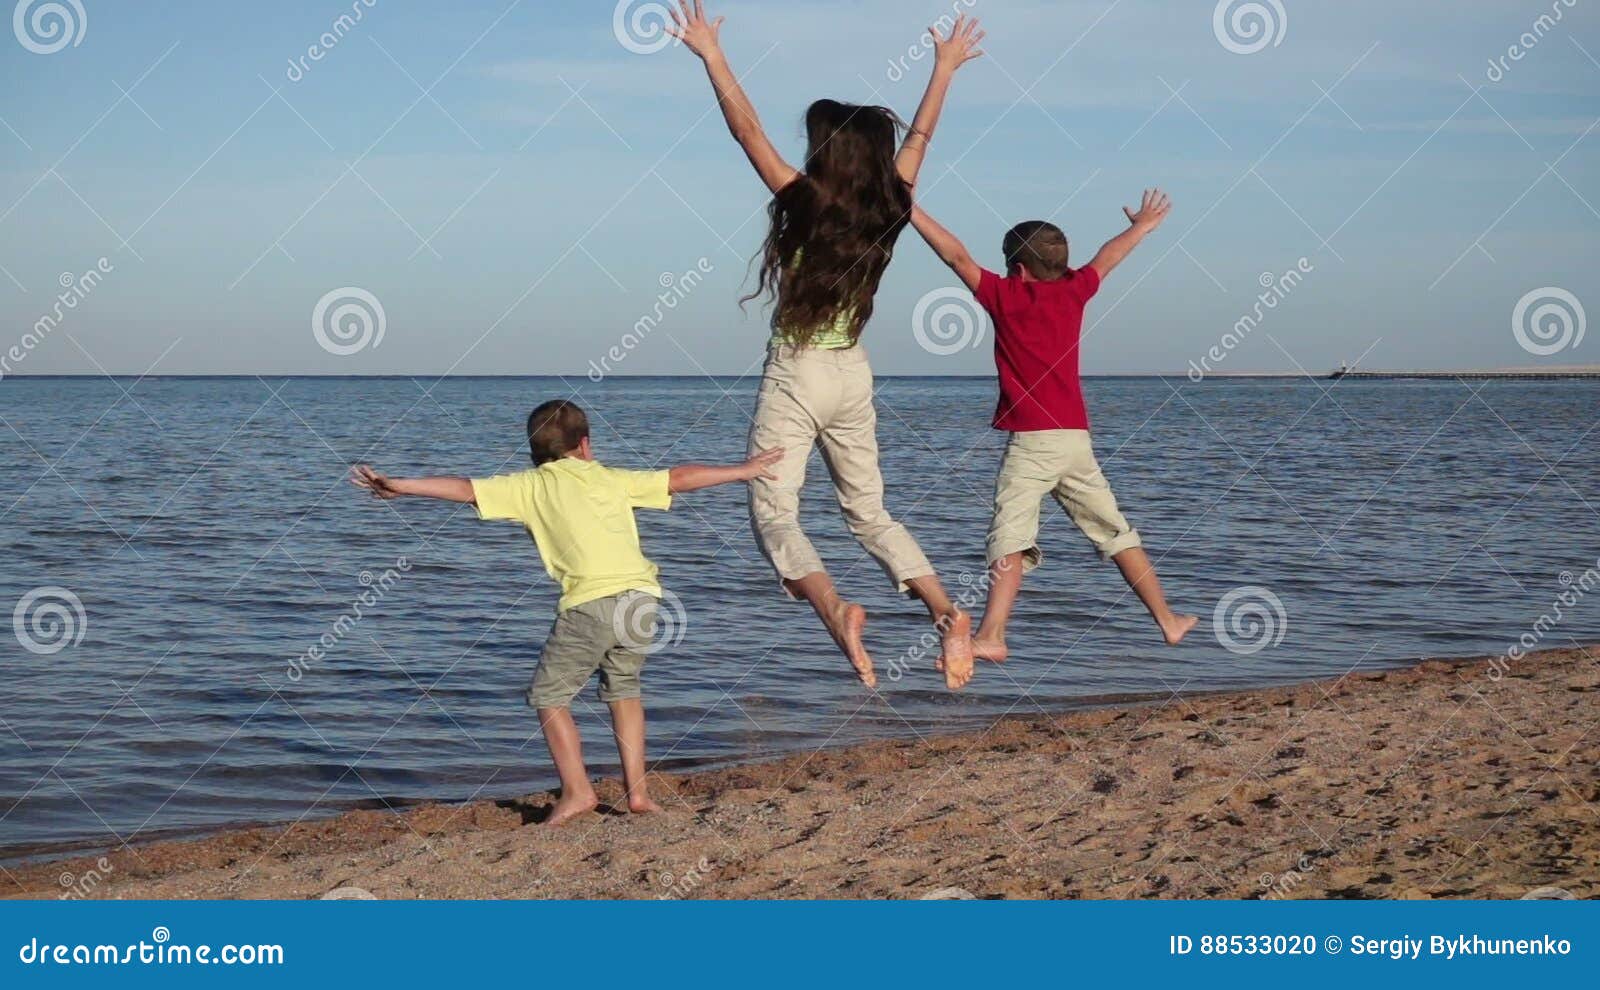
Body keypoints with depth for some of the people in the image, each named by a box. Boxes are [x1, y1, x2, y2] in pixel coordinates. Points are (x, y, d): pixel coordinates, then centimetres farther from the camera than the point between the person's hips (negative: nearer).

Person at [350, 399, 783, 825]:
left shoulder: (531, 486, 13)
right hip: (640, 595, 4)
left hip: (590, 603, -4)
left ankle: (577, 792, 3)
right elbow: (679, 478, 27)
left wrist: (401, 485, 12)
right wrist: (741, 471, 38)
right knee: (623, 689, 25)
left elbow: (465, 489, 7)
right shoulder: (613, 478, 22)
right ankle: (637, 791, 19)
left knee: (549, 695, 12)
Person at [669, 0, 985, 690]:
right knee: (869, 513, 16)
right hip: (854, 377, 6)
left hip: (795, 378, -5)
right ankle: (945, 613, -4)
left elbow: (748, 130, -12)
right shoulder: (888, 211, -2)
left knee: (773, 515, -3)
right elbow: (919, 138, 13)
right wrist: (945, 69, 26)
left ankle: (836, 610, -29)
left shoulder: (806, 204, -15)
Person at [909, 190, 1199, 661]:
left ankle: (990, 637, -29)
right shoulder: (1073, 292, 10)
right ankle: (1167, 619, 25)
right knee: (1116, 532, 17)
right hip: (1076, 440, 5)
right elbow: (1105, 259, 28)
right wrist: (1141, 227, 46)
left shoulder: (1006, 295, -2)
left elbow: (957, 256, -2)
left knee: (1010, 537, -14)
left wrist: (912, 211, 3)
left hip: (1030, 441, -5)